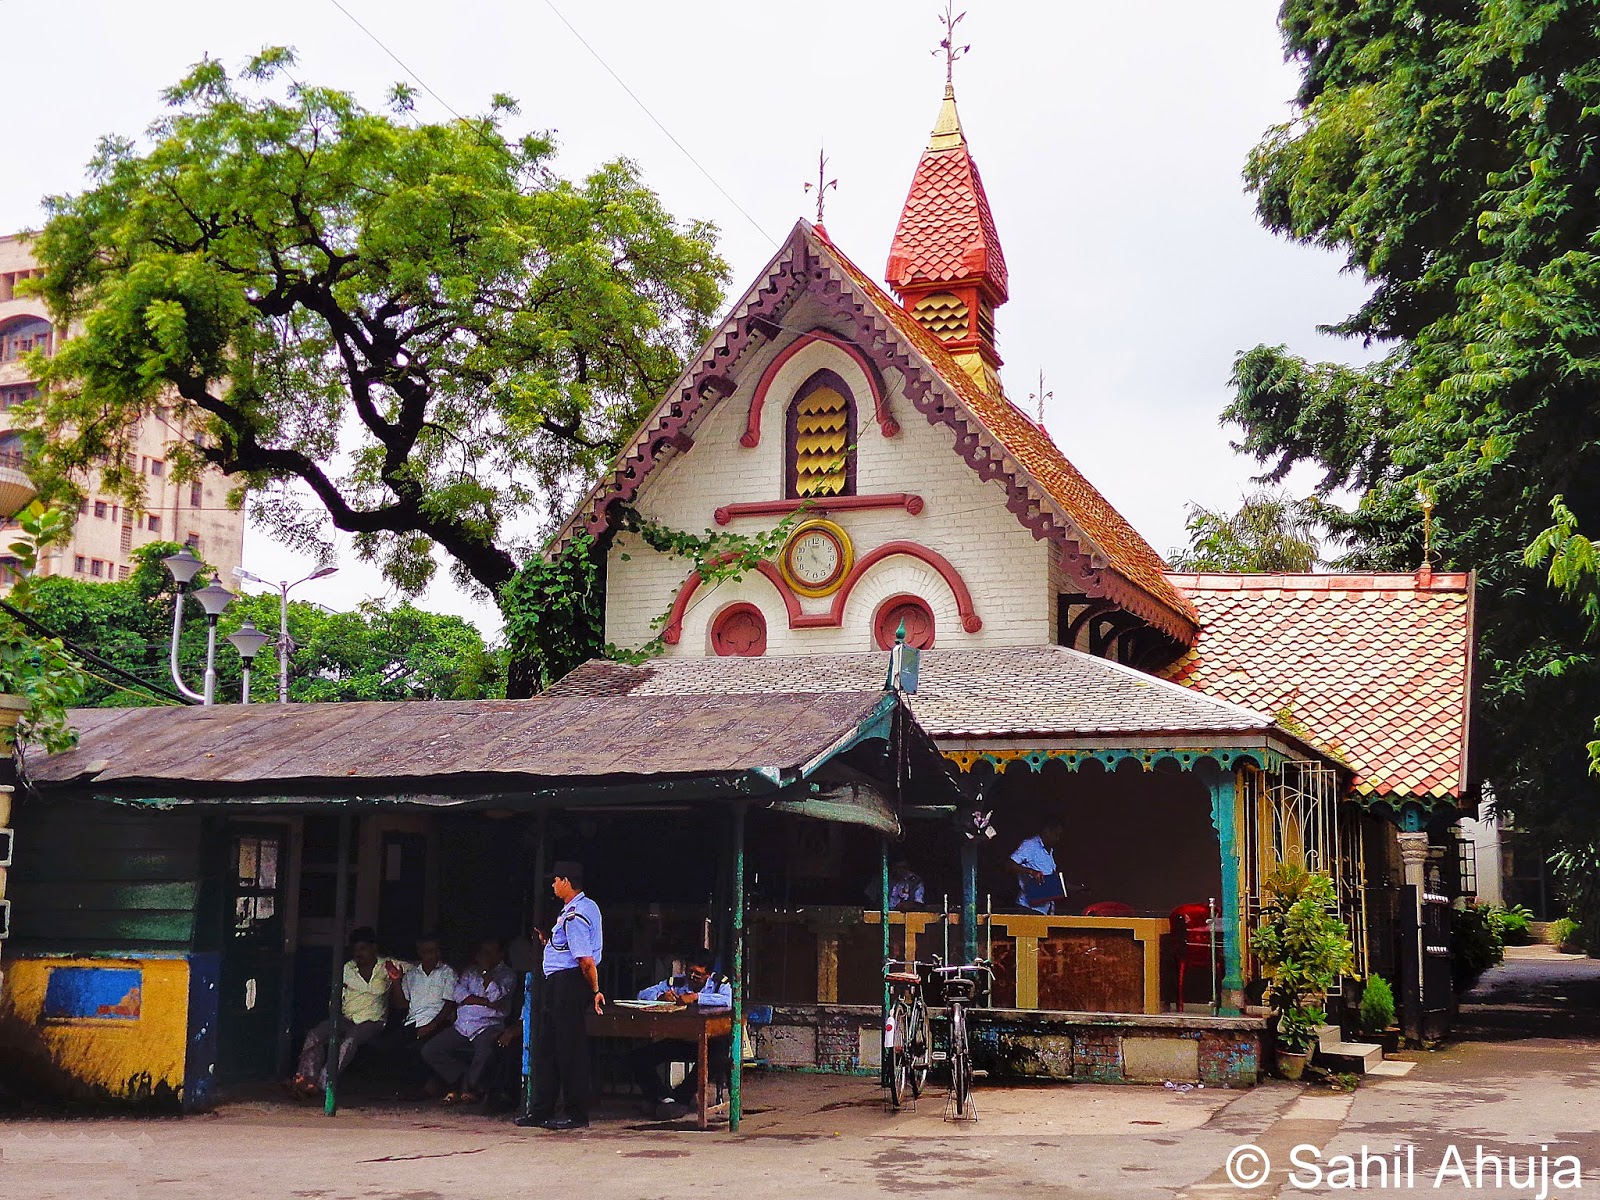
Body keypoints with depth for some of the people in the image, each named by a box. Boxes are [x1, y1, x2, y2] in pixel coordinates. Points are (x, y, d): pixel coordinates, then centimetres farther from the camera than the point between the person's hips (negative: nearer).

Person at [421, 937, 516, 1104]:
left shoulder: (507, 976, 10)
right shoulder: (470, 971, 23)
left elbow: (496, 995, -10)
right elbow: (458, 994, 5)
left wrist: (486, 970, -5)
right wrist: (487, 1002, -4)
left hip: (488, 1026, -5)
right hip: (461, 1026, 5)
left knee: (486, 1048, -37)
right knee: (429, 1051, -13)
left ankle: (468, 1087, -11)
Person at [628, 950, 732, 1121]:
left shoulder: (719, 983, -2)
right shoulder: (677, 983, 7)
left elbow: (728, 1000, -25)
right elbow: (643, 995, 5)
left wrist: (696, 997, -27)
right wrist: (661, 996, -17)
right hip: (679, 1040, 4)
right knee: (637, 1058, -13)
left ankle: (679, 1098, -23)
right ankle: (662, 1096, -11)